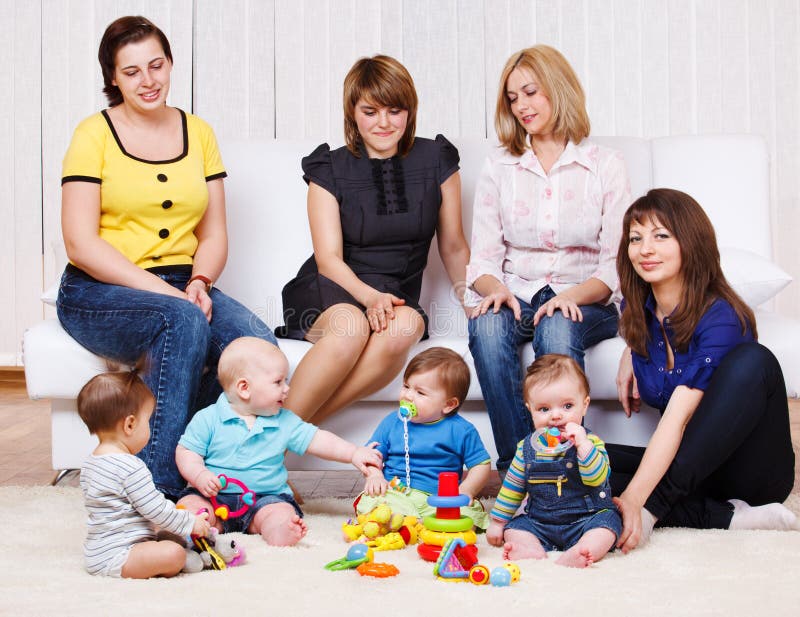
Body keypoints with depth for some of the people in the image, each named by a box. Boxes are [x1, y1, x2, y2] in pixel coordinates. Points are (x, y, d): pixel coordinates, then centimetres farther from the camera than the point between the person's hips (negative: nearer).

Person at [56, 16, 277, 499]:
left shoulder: (199, 134, 13)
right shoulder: (95, 135, -1)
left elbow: (214, 235, 12)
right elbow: (81, 245, -10)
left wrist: (199, 282, -11)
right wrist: (164, 292, -19)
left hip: (181, 285, 4)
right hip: (97, 294, -4)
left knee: (257, 341, -27)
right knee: (184, 321, -36)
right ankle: (159, 485, -30)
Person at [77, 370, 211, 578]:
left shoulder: (91, 463, 13)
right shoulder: (131, 467, -19)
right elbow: (156, 511, -17)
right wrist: (191, 524, -4)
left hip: (96, 553, 11)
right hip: (115, 556, -11)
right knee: (173, 554, -26)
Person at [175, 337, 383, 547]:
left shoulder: (284, 422, 7)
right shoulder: (208, 419, -2)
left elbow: (316, 440, 8)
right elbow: (186, 452, 0)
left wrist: (354, 453, -3)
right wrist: (200, 476, -20)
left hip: (265, 497, 2)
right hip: (214, 496, -1)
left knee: (283, 516, -28)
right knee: (188, 508, -29)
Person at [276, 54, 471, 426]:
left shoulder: (437, 161, 7)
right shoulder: (330, 169, 3)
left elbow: (453, 247, 14)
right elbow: (329, 259, -6)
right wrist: (369, 296, -24)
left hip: (397, 297, 2)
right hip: (329, 291, -1)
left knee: (405, 327, -37)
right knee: (351, 324, -39)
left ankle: (291, 427, -36)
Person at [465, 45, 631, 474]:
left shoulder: (604, 165, 5)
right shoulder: (498, 168, 12)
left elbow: (615, 263, -1)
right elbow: (483, 258, 6)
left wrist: (573, 296, -21)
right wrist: (495, 289, -18)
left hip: (586, 301, -2)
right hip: (514, 294, 2)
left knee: (557, 329, -37)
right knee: (487, 326, -34)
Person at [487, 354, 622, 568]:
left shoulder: (591, 442, -5)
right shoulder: (527, 448, 4)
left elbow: (596, 478, -21)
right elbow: (512, 487, 14)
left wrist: (582, 444, -29)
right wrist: (498, 522, 14)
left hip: (586, 520, -4)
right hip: (539, 523, 4)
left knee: (607, 522, -29)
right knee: (514, 529, -13)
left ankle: (574, 555, -50)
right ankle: (535, 553, -39)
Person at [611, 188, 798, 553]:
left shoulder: (720, 317, -18)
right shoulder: (639, 313, 3)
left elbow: (677, 418, -28)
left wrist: (635, 499, -37)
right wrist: (630, 353, 8)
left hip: (752, 470, -6)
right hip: (688, 467, 6)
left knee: (752, 360, -33)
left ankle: (654, 509, -33)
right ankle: (723, 517, -23)